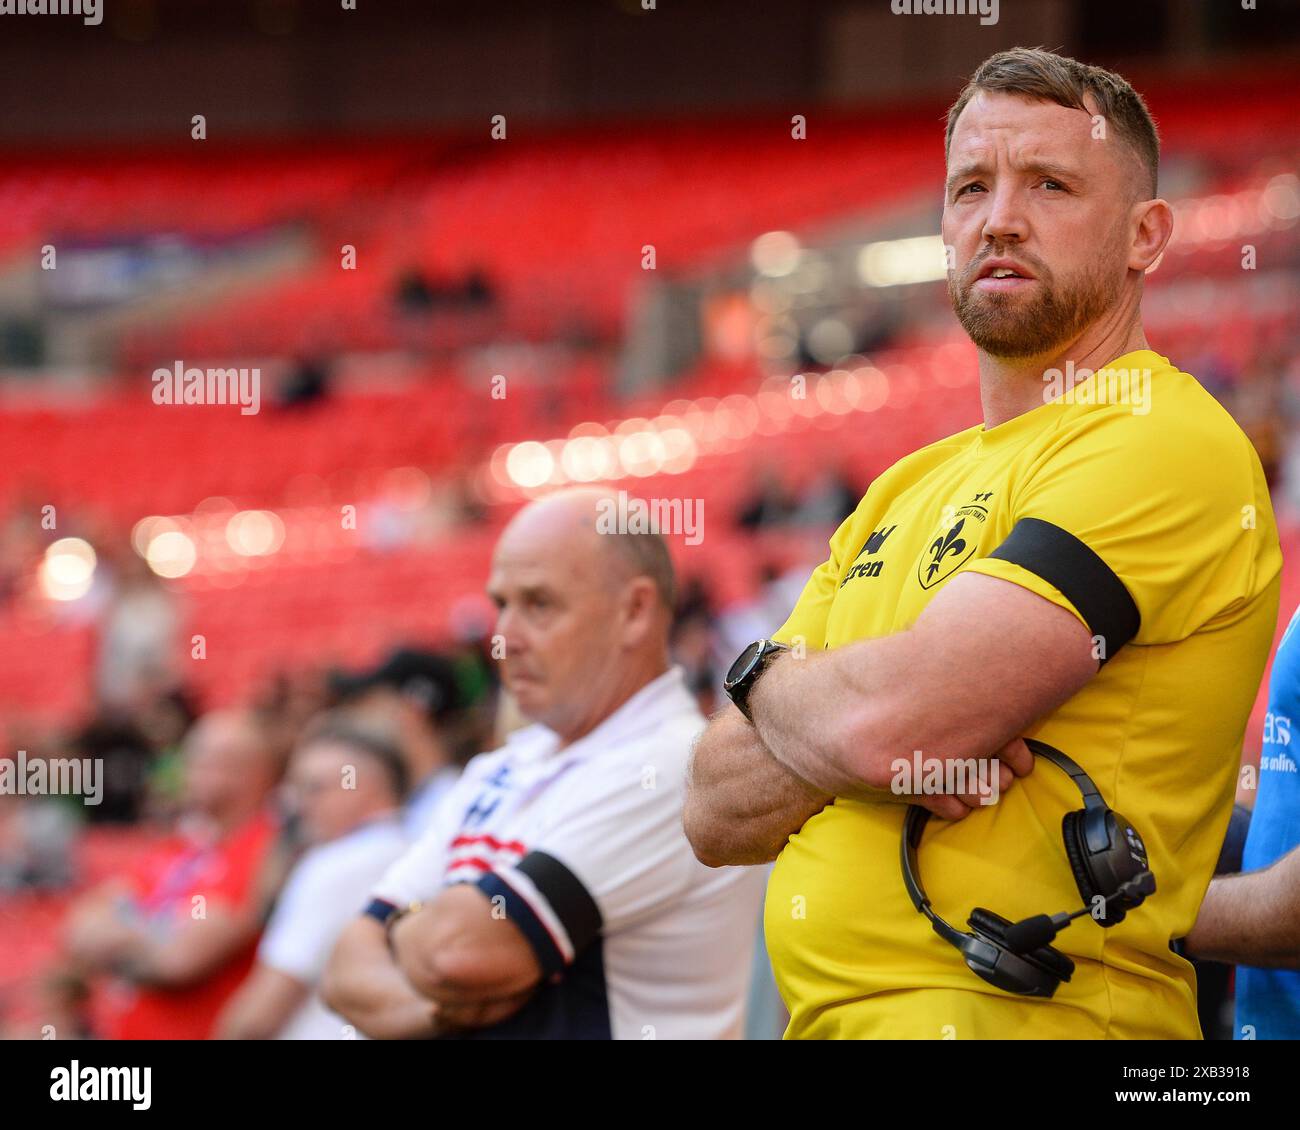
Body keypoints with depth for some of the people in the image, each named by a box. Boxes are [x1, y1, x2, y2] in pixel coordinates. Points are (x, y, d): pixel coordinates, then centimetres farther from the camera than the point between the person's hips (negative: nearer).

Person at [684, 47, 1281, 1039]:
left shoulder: (1159, 445, -11)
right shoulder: (903, 494, 14)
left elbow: (890, 718, -21)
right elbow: (714, 817, 8)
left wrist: (768, 683, 0)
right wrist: (909, 749, -10)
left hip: (1009, 1015, -7)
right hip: (828, 1015, 7)